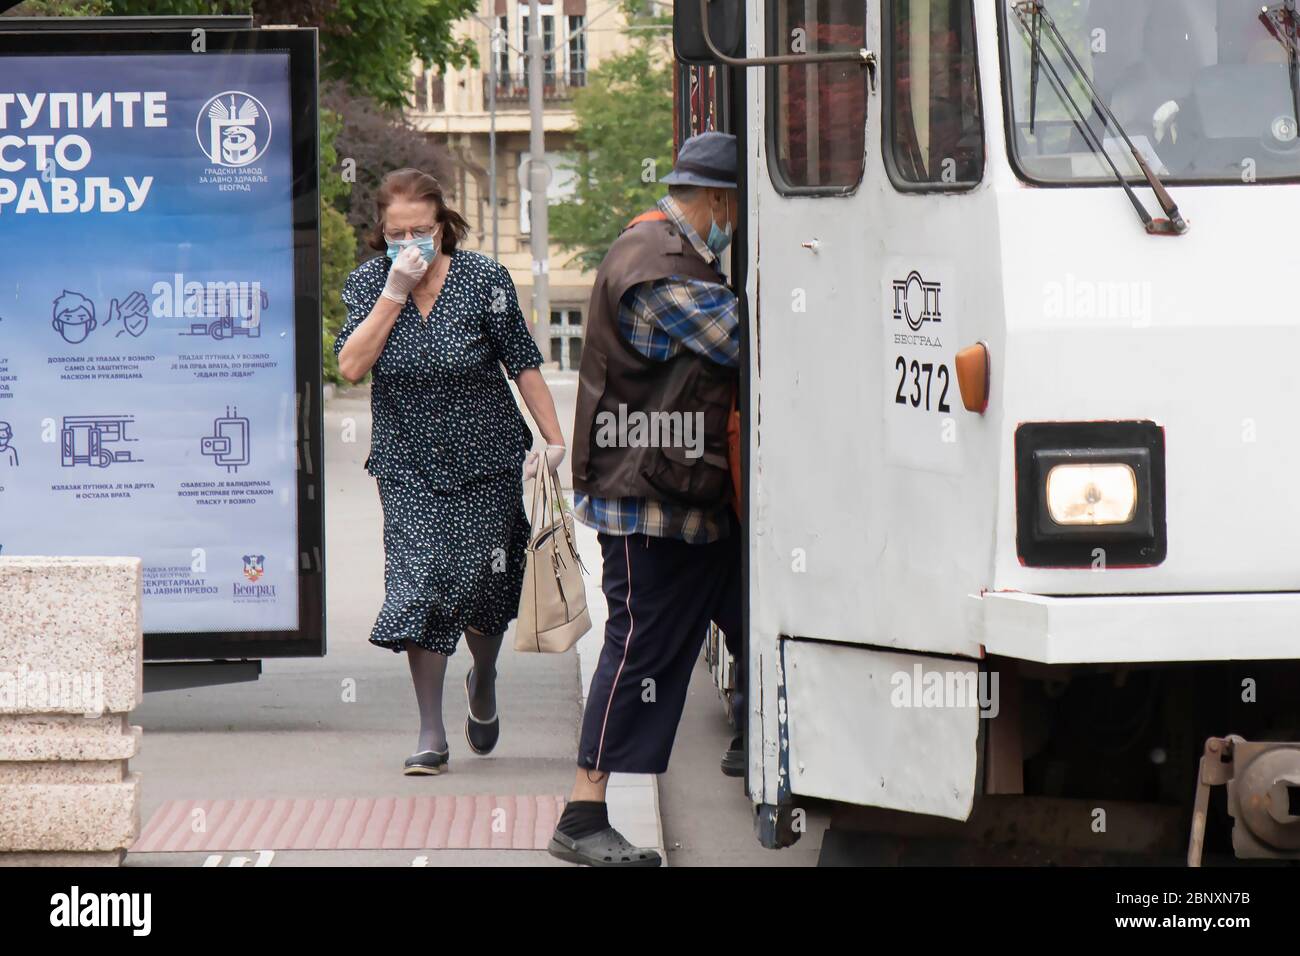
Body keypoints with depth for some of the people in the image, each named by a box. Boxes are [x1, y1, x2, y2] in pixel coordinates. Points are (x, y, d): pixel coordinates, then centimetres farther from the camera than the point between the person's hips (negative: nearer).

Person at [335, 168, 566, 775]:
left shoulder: (484, 279, -7)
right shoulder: (367, 285, -2)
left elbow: (523, 365, -1)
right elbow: (351, 366, -14)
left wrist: (554, 440, -3)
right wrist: (394, 293, -18)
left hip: (487, 461, -1)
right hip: (409, 468, 1)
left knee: (481, 588, 5)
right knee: (420, 588, -10)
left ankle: (482, 685, 39)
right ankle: (431, 736, -5)